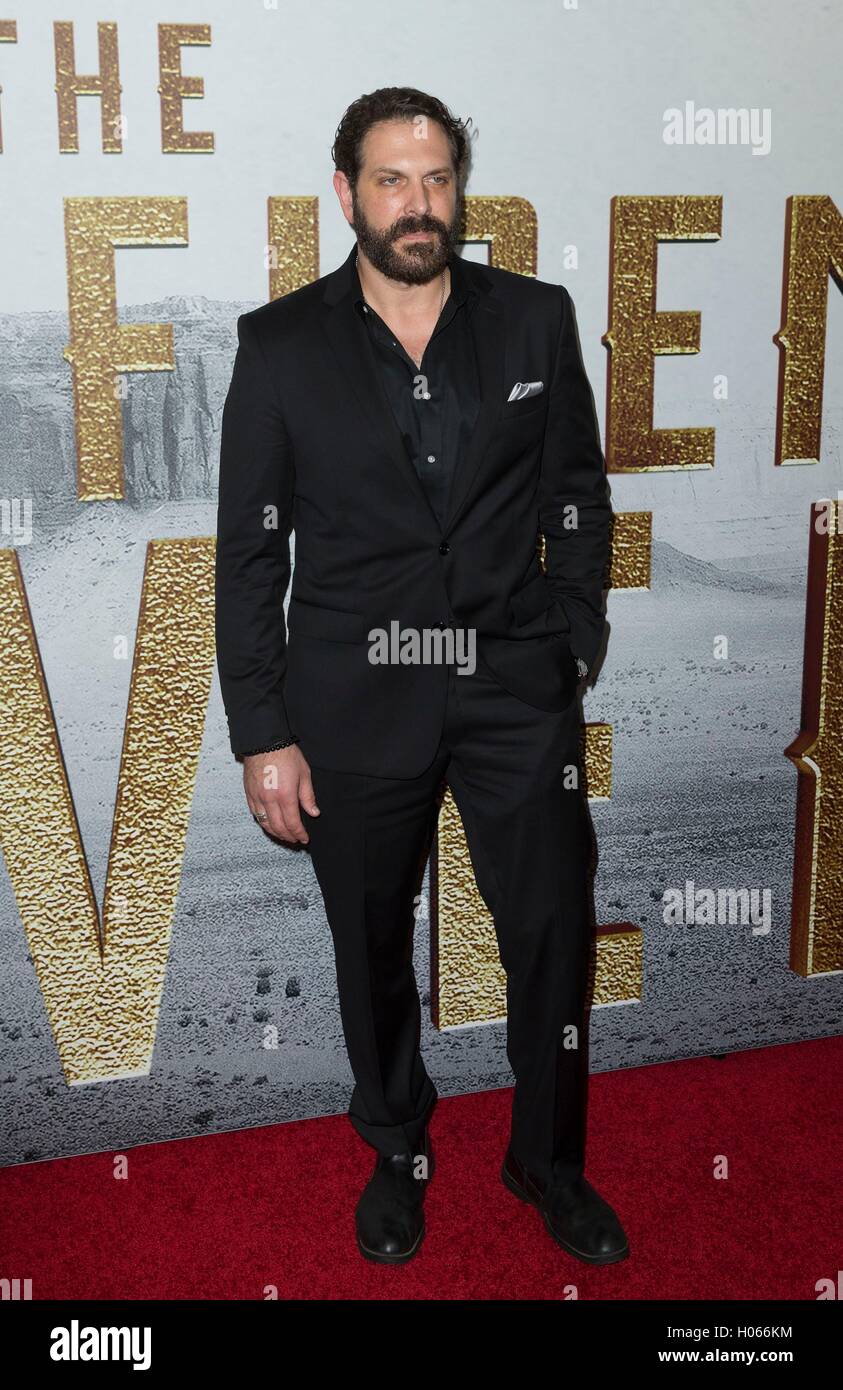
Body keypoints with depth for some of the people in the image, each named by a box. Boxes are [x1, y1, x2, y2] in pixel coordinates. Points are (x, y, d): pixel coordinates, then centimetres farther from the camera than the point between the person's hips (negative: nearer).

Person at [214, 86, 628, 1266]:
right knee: (373, 950, 14)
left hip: (516, 691, 1)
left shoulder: (536, 319, 2)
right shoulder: (281, 345, -2)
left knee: (554, 938, 7)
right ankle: (399, 1152, 40)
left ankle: (549, 1161, 33)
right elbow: (250, 552, -2)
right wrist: (262, 734, -5)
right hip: (355, 702, 0)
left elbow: (578, 497, 8)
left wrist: (571, 648, 2)